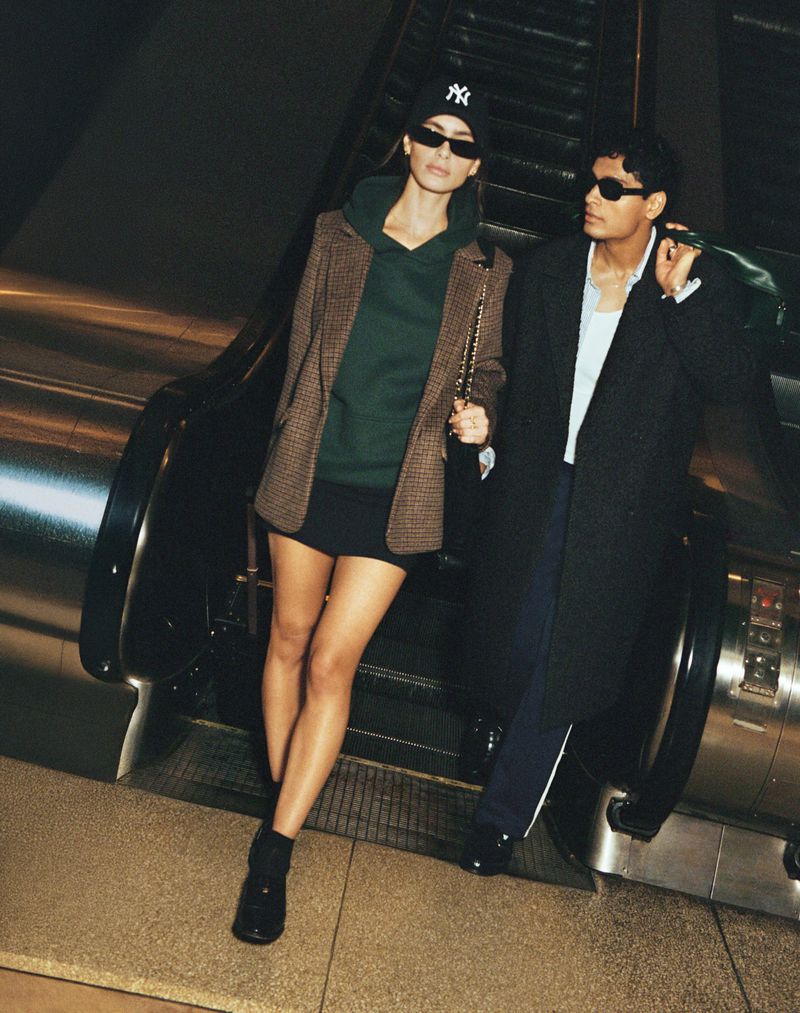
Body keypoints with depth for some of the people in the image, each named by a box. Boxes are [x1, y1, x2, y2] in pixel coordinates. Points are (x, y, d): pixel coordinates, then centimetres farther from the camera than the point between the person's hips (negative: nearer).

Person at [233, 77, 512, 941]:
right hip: (310, 471, 2)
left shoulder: (482, 269, 4)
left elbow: (485, 367, 14)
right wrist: (288, 442, 12)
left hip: (398, 491, -1)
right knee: (290, 638, 11)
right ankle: (282, 803, 31)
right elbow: (302, 343, 11)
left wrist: (477, 410, -9)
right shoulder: (340, 234, 5)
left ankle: (275, 851, 7)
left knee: (332, 661, -3)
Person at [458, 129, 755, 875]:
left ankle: (505, 814, 17)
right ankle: (506, 725, 47)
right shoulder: (546, 269, 4)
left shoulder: (700, 285, -4)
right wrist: (491, 445, 8)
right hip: (535, 481, 3)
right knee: (511, 636, 11)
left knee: (563, 658, 2)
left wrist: (682, 294, -23)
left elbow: (733, 382, -16)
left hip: (622, 504, -2)